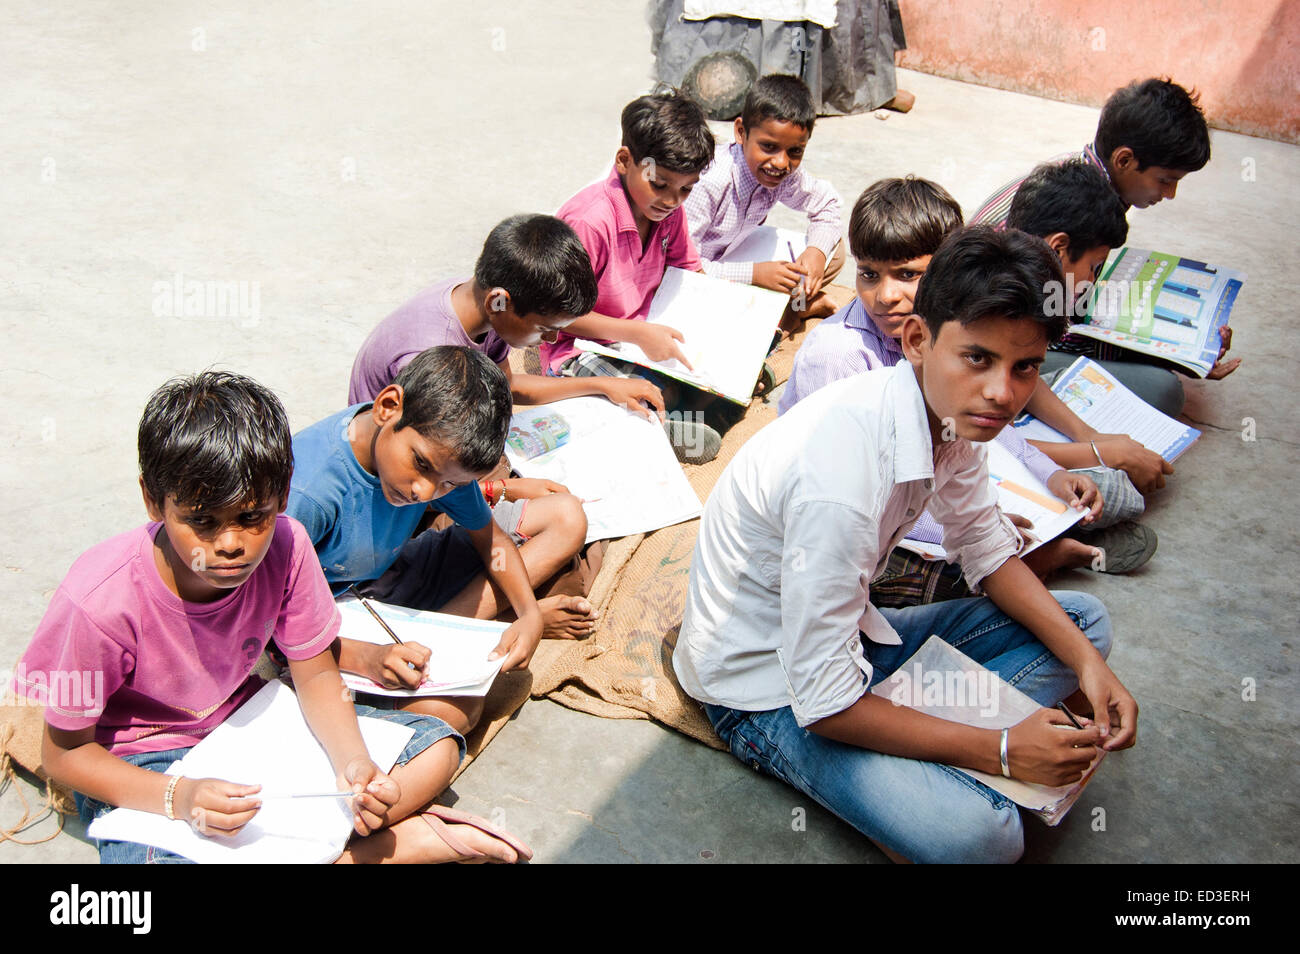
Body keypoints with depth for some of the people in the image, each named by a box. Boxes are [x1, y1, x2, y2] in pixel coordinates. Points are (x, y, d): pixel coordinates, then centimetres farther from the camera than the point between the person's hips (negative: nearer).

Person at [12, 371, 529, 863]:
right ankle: (403, 839, -20)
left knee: (438, 748, -4)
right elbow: (64, 752, -16)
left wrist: (352, 763, -24)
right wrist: (178, 798, -33)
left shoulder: (284, 546, -20)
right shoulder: (99, 601, -29)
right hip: (141, 767, -3)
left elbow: (315, 673, -5)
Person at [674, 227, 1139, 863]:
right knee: (978, 834, -32)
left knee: (1084, 624, 8)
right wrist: (1002, 752, -23)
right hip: (772, 692, -9)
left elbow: (988, 550, 9)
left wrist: (1085, 661, -5)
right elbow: (824, 703, -30)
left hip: (847, 635, 9)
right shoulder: (842, 478, -36)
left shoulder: (949, 407, -9)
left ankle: (921, 744, -5)